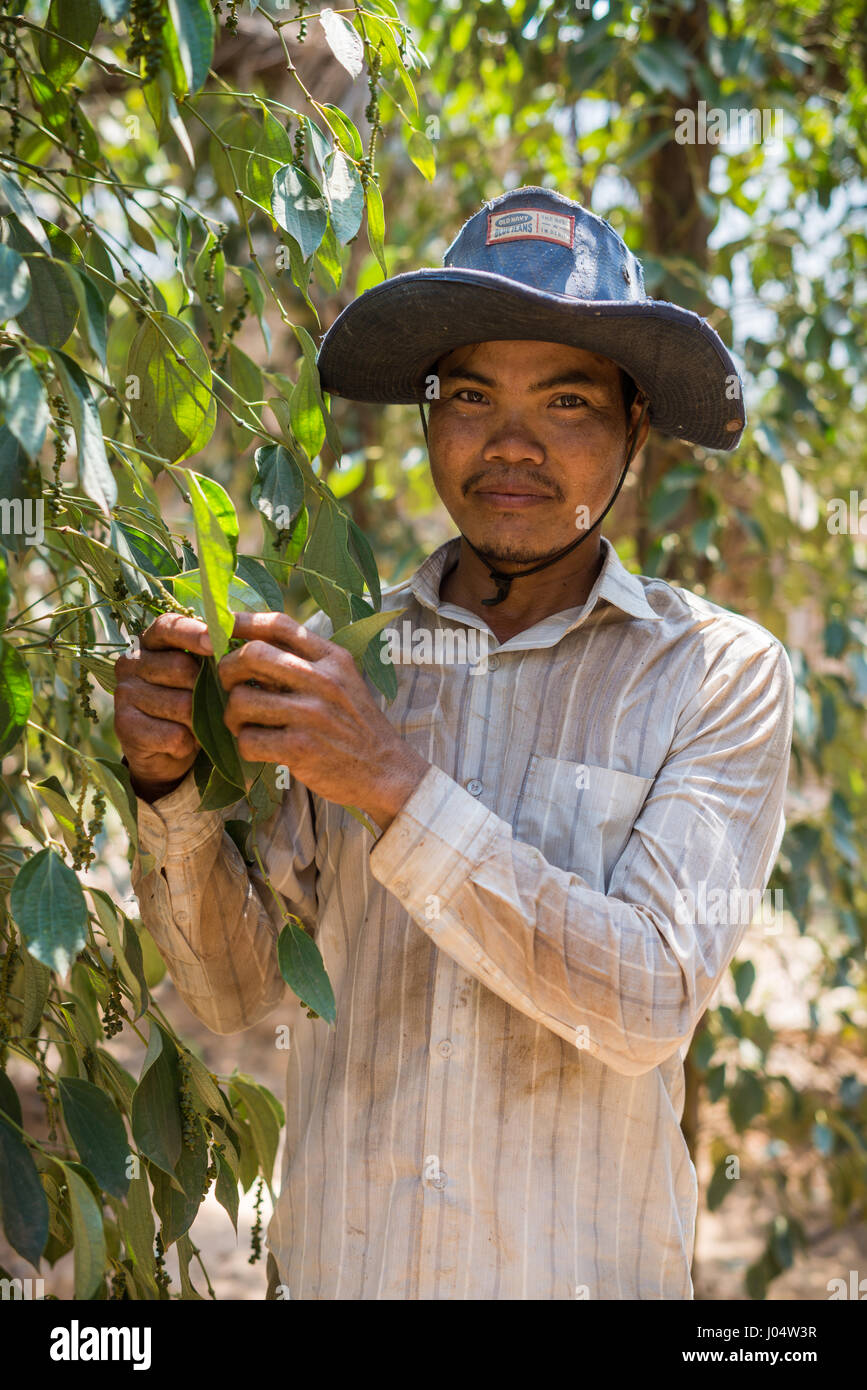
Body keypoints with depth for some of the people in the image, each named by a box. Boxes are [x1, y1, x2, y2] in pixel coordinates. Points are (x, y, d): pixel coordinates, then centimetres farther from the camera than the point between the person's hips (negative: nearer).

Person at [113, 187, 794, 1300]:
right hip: (332, 1262, 2)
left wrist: (398, 784, -27)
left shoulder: (719, 673, -10)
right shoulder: (341, 653, -3)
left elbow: (652, 1005, -20)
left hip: (581, 1268, -2)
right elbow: (242, 992, -1)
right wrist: (175, 787, -18)